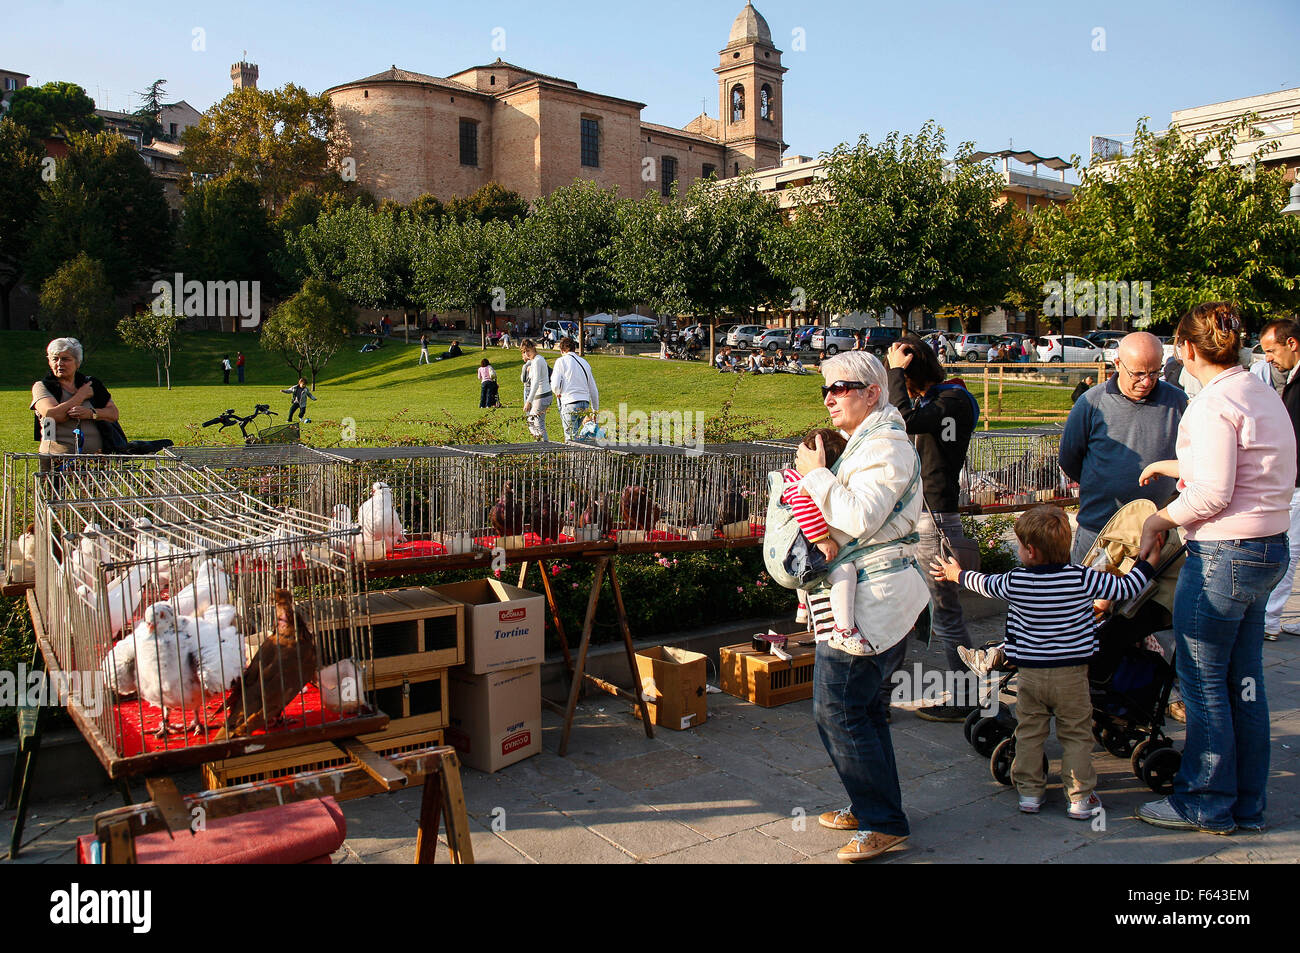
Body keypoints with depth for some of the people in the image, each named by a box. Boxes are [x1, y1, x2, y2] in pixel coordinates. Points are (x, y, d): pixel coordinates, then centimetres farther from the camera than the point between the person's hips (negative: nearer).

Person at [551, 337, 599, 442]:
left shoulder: (561, 361, 0)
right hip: (585, 404, 6)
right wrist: (595, 409, 27)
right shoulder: (584, 362, 18)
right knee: (574, 432, 18)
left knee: (571, 438, -4)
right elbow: (593, 389, 20)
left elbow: (555, 385, -8)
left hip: (570, 403, -6)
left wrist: (558, 393, 15)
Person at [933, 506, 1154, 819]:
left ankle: (1029, 792, 21)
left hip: (1030, 673, 1)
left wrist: (956, 574, 30)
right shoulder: (1083, 579, -14)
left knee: (1029, 733, 15)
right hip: (1072, 673, -1)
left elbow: (984, 584, 10)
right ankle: (1080, 797, 14)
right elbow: (1126, 588, -5)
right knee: (1076, 735, 10)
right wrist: (1148, 559, 11)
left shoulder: (1014, 582, -9)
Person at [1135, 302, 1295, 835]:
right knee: (1244, 680, 16)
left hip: (1223, 554, -9)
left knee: (1202, 682, 2)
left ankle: (1206, 805, 14)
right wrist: (1178, 466, 27)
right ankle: (1247, 805, 26)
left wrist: (1159, 520, -7)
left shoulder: (1214, 404, -17)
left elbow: (1212, 495, -21)